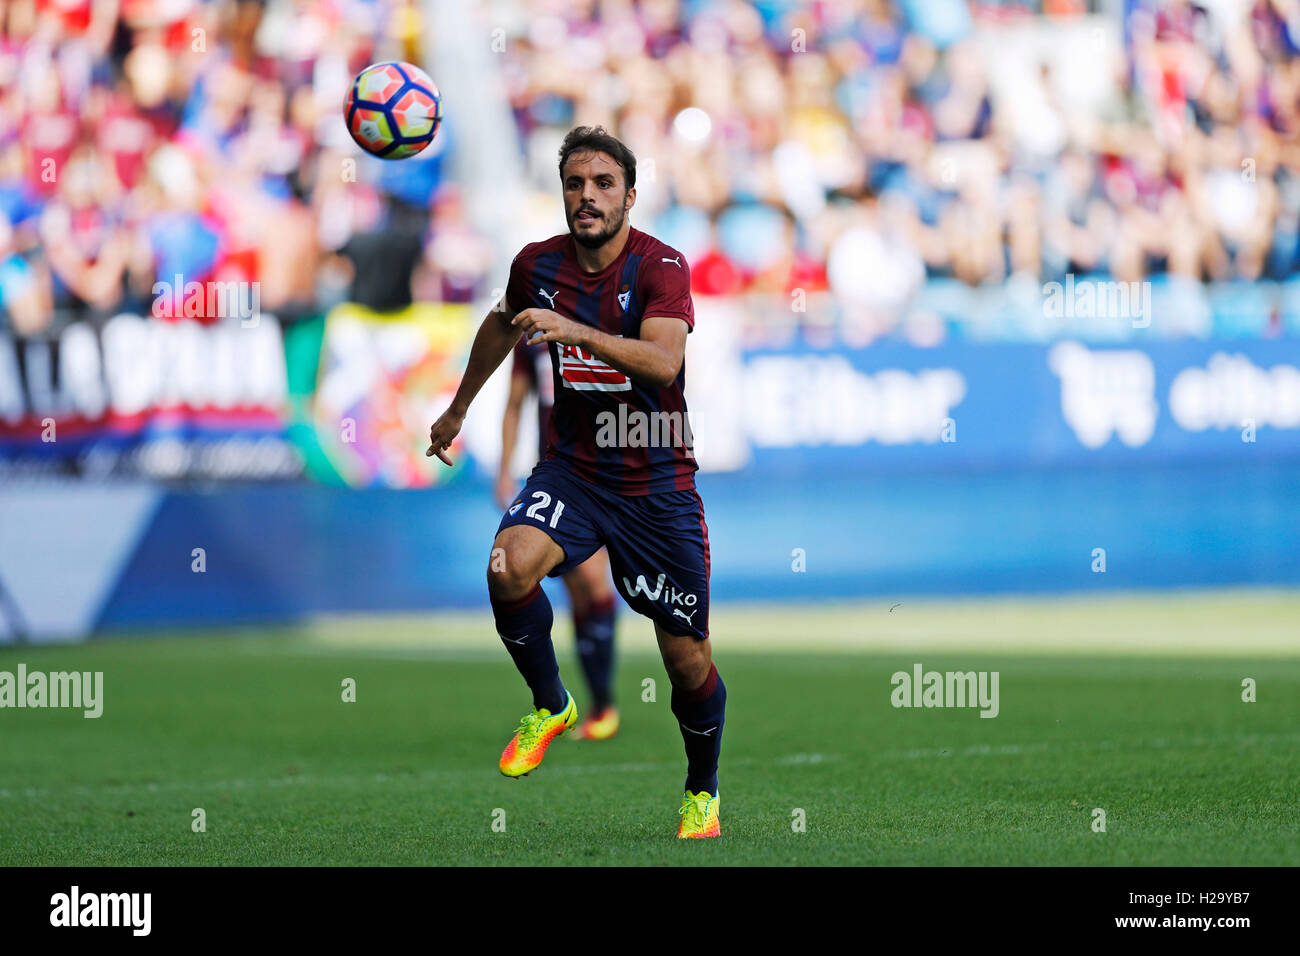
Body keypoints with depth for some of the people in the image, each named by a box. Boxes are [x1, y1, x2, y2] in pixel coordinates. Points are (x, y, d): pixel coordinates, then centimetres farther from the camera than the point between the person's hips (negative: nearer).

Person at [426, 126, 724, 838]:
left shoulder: (660, 265, -14)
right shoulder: (538, 265, -1)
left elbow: (663, 360, -31)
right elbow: (502, 326, 22)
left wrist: (575, 330, -43)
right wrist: (458, 409, 33)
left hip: (657, 485, -3)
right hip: (571, 470, 3)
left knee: (688, 659, 2)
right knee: (510, 567, -29)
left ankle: (703, 793, 29)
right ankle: (549, 706, -3)